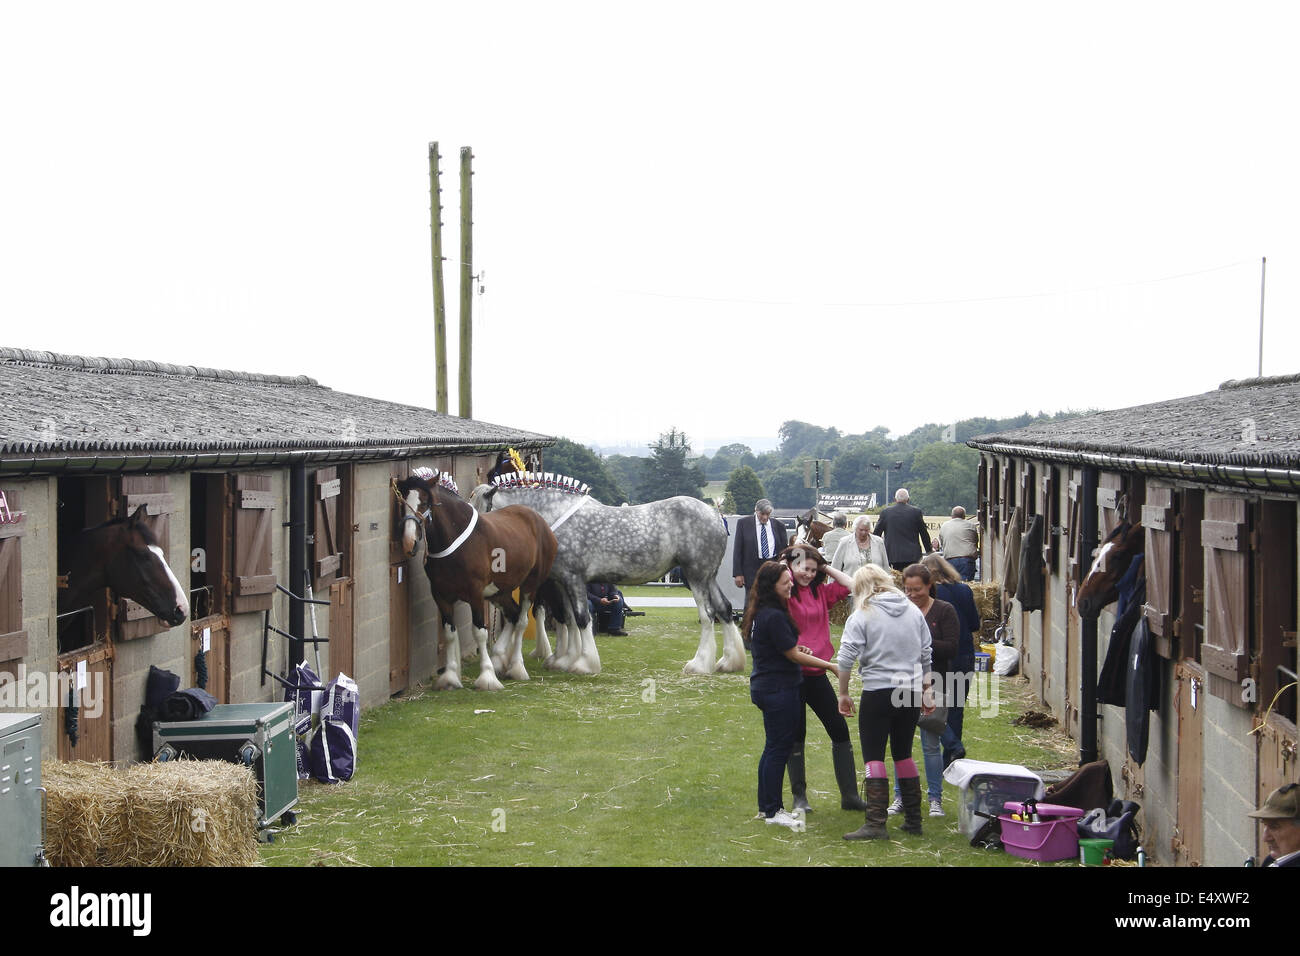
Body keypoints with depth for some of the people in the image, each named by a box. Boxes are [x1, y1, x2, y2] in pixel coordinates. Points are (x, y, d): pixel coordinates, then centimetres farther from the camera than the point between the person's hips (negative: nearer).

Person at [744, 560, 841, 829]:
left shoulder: (760, 612, 9)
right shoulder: (774, 617, -21)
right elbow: (793, 655, -17)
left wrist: (793, 646, 9)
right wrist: (830, 666, -11)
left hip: (764, 686, 10)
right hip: (779, 688, -10)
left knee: (774, 747, 17)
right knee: (779, 749, -2)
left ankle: (766, 806, 24)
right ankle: (772, 810, 3)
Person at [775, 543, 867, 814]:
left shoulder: (821, 592, 8)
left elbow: (852, 585, 3)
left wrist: (826, 568, 5)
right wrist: (782, 566, -13)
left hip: (817, 673, 5)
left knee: (840, 730, 6)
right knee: (796, 734, 5)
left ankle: (849, 795, 13)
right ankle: (799, 797, 16)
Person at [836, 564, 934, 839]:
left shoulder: (861, 616, -5)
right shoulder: (913, 611, 10)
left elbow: (847, 658, -11)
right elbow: (925, 655, 14)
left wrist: (843, 694, -1)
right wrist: (925, 691, 24)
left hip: (878, 692, -5)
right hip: (911, 691, 5)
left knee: (873, 756, -3)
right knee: (904, 754, 16)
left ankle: (875, 823, -10)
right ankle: (913, 819, 19)